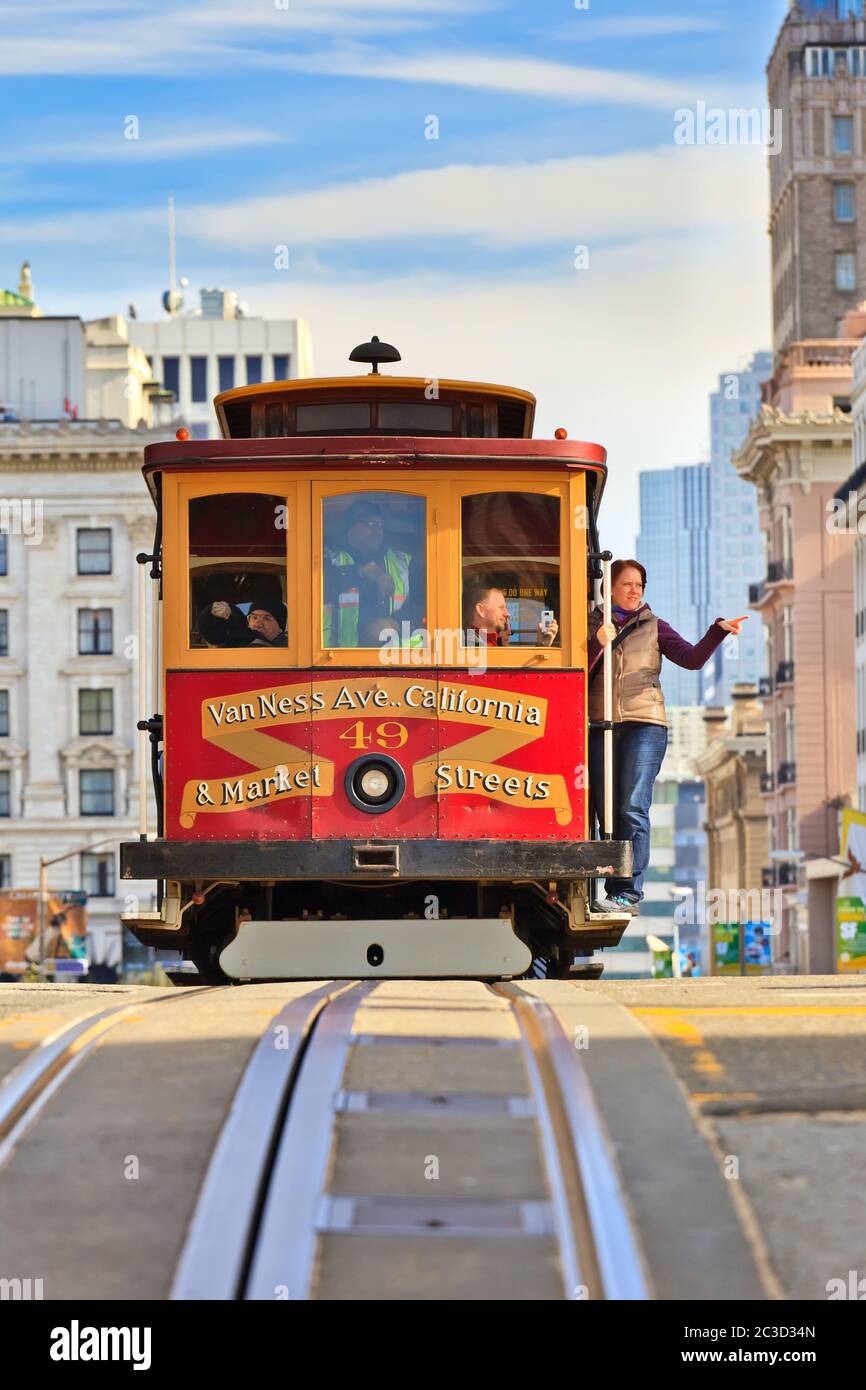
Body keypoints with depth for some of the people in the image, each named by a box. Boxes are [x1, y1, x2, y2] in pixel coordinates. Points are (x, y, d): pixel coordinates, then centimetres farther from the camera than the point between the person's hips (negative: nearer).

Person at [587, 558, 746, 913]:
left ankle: (628, 892, -13)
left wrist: (718, 630, -12)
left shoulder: (652, 626, 11)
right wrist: (598, 644, -13)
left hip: (644, 726, -2)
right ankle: (614, 890, 7)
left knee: (633, 810, -12)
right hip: (601, 727, 2)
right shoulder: (592, 626, 13)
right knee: (606, 812, 2)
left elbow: (692, 658, 1)